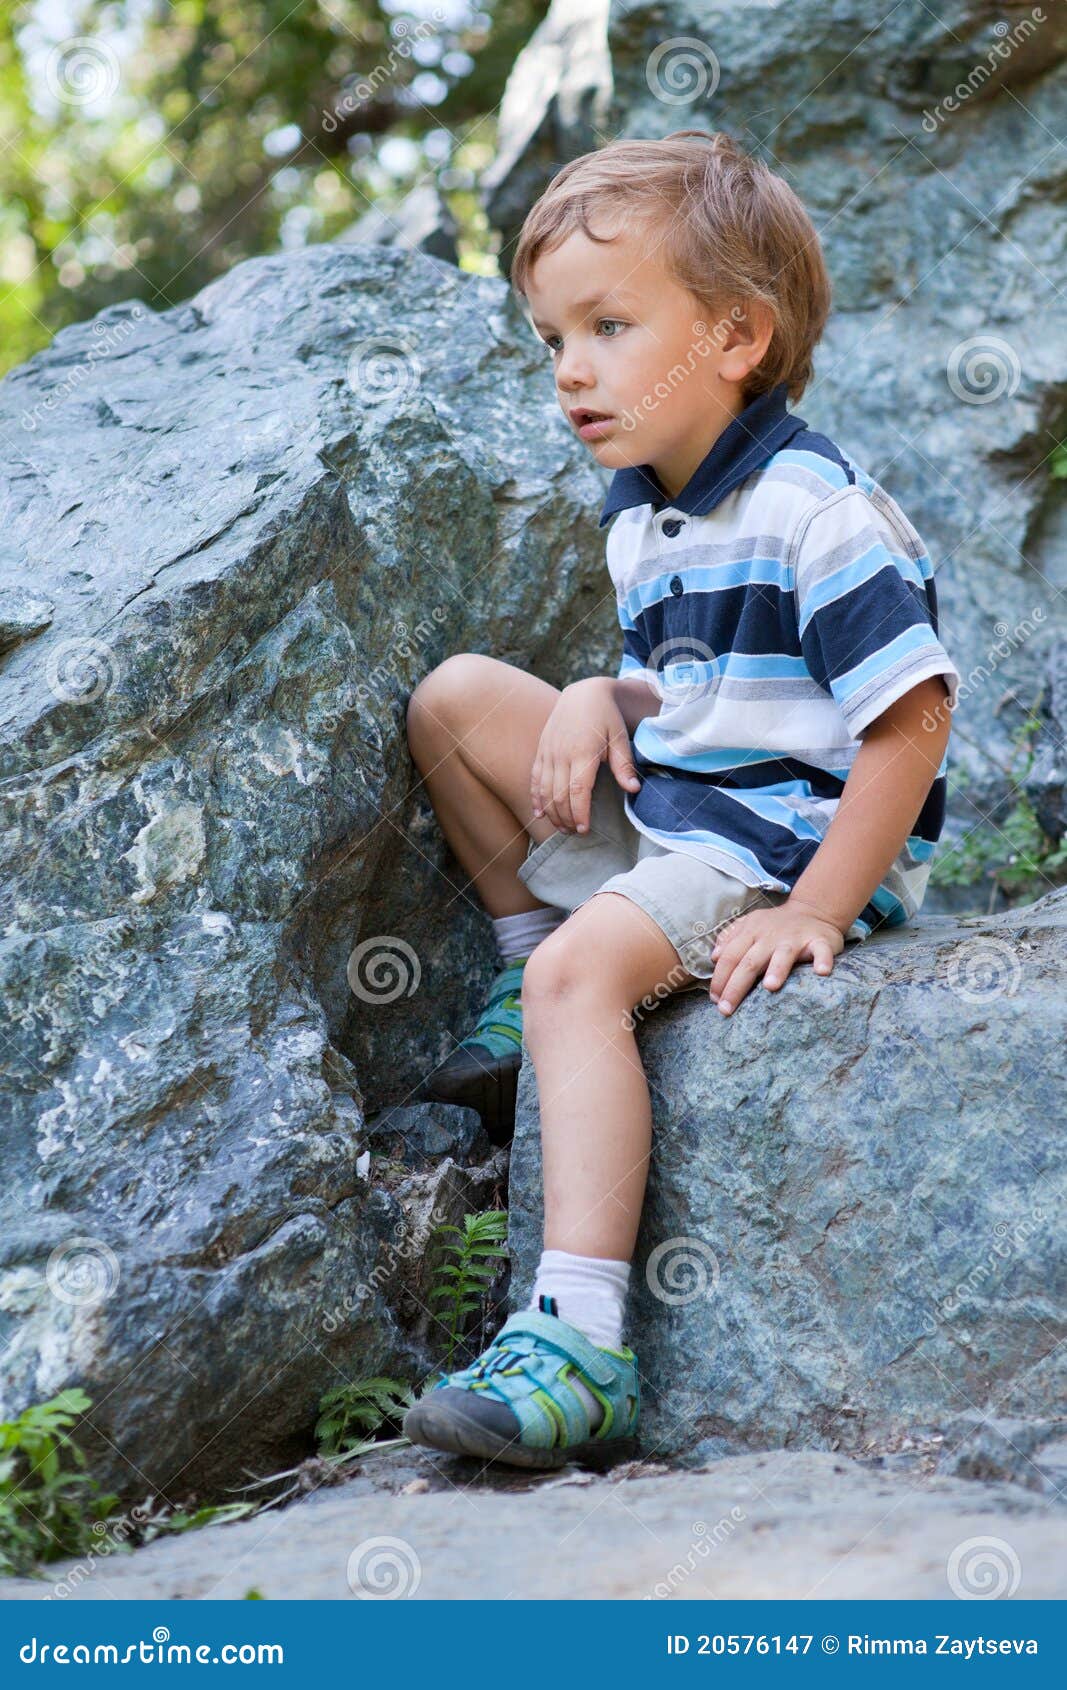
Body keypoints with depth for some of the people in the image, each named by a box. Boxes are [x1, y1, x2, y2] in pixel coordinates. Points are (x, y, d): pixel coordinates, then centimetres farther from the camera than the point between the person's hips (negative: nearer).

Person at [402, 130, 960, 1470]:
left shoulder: (820, 514, -19)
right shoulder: (638, 519, 9)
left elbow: (911, 722, -22)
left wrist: (814, 913, -24)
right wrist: (606, 700, -2)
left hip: (786, 841, -9)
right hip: (665, 812, 9)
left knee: (585, 965, -32)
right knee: (456, 694, 8)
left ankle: (577, 1344, -38)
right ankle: (527, 973, 19)